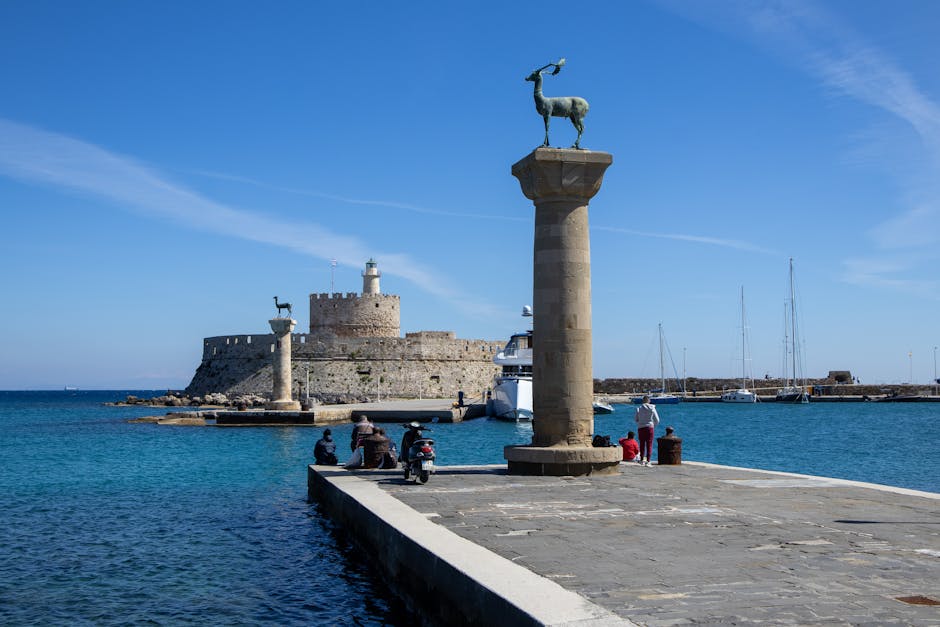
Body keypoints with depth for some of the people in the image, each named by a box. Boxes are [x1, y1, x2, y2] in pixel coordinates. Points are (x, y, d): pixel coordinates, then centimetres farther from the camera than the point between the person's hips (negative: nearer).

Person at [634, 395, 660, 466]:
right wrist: (654, 425, 21)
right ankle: (648, 461, -5)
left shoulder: (639, 408, -4)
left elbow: (635, 419, 1)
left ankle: (642, 460, 21)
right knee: (649, 445, 1)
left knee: (642, 444, 13)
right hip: (649, 427, -1)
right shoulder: (652, 409, -4)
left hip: (641, 428, 1)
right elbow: (657, 420, 0)